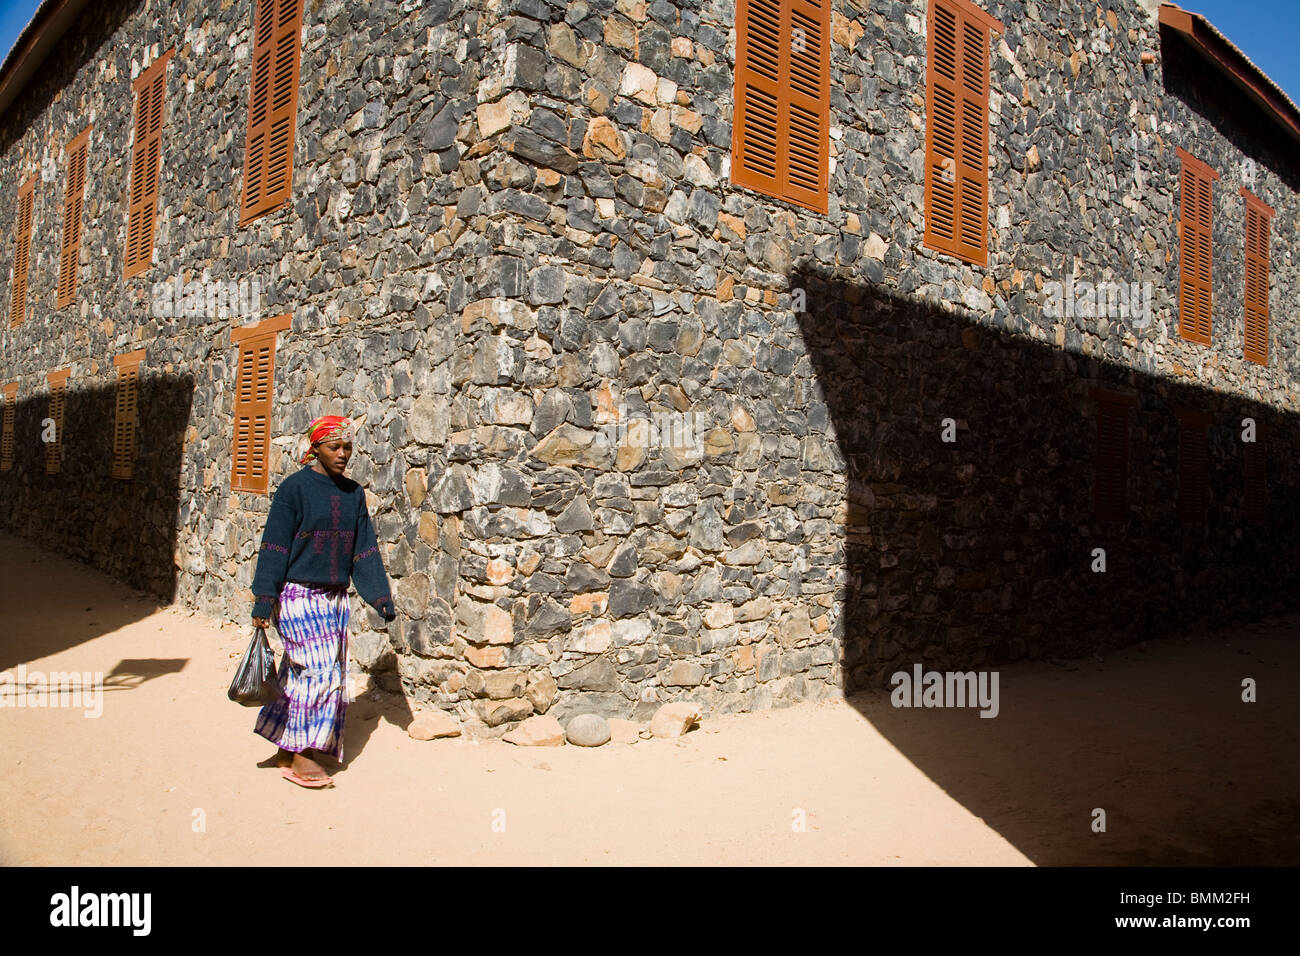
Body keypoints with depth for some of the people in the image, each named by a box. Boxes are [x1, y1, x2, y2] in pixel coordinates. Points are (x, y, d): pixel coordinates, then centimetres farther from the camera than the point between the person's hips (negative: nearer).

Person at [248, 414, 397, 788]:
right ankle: (300, 757, 2)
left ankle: (287, 750, 22)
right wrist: (264, 601, -12)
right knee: (318, 671, -9)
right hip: (299, 596, -6)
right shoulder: (294, 488, -7)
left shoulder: (353, 493, 8)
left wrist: (380, 597, 8)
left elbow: (365, 549, 11)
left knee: (317, 675, 9)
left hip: (336, 600, 6)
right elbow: (274, 547, -8)